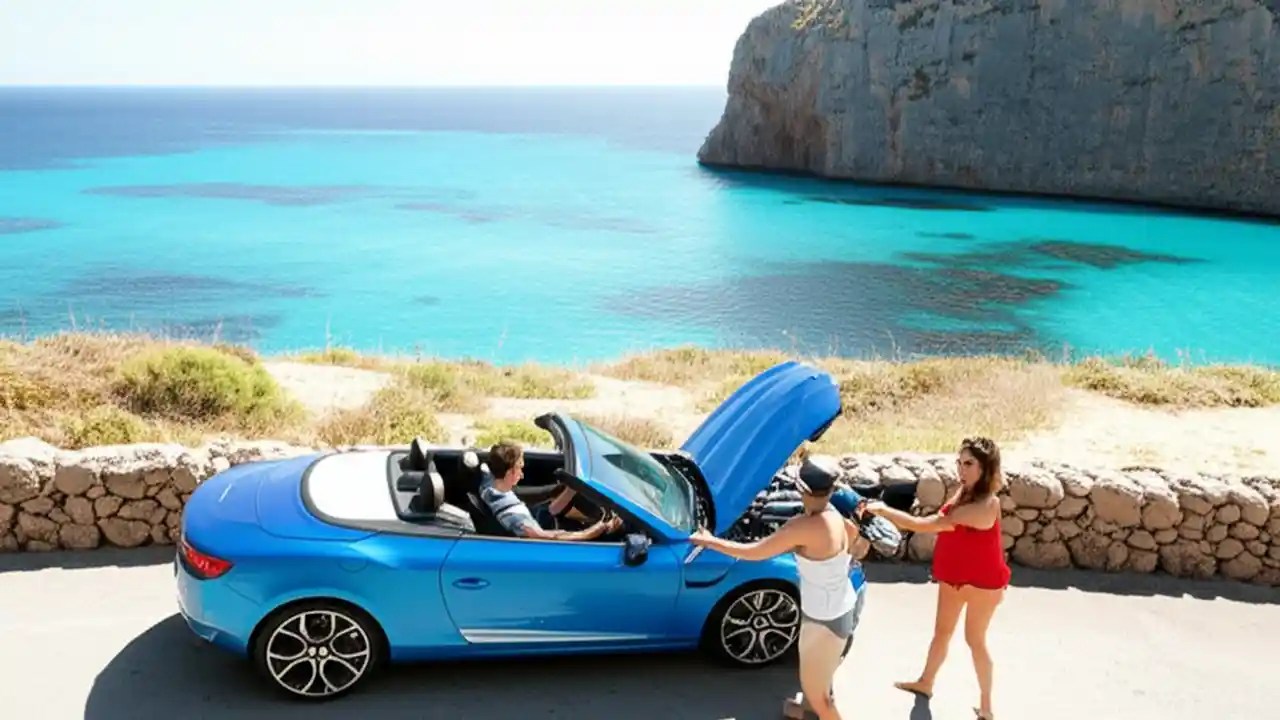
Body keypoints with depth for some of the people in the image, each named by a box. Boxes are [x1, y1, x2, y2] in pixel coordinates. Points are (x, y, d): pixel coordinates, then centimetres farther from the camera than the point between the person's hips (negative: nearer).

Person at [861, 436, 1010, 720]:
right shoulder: (965, 492, -4)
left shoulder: (984, 506, -34)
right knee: (942, 631, 22)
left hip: (982, 582, -8)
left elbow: (926, 525, -35)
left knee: (975, 640, 8)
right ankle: (925, 683, 41)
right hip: (954, 576, 8)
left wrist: (883, 510, -30)